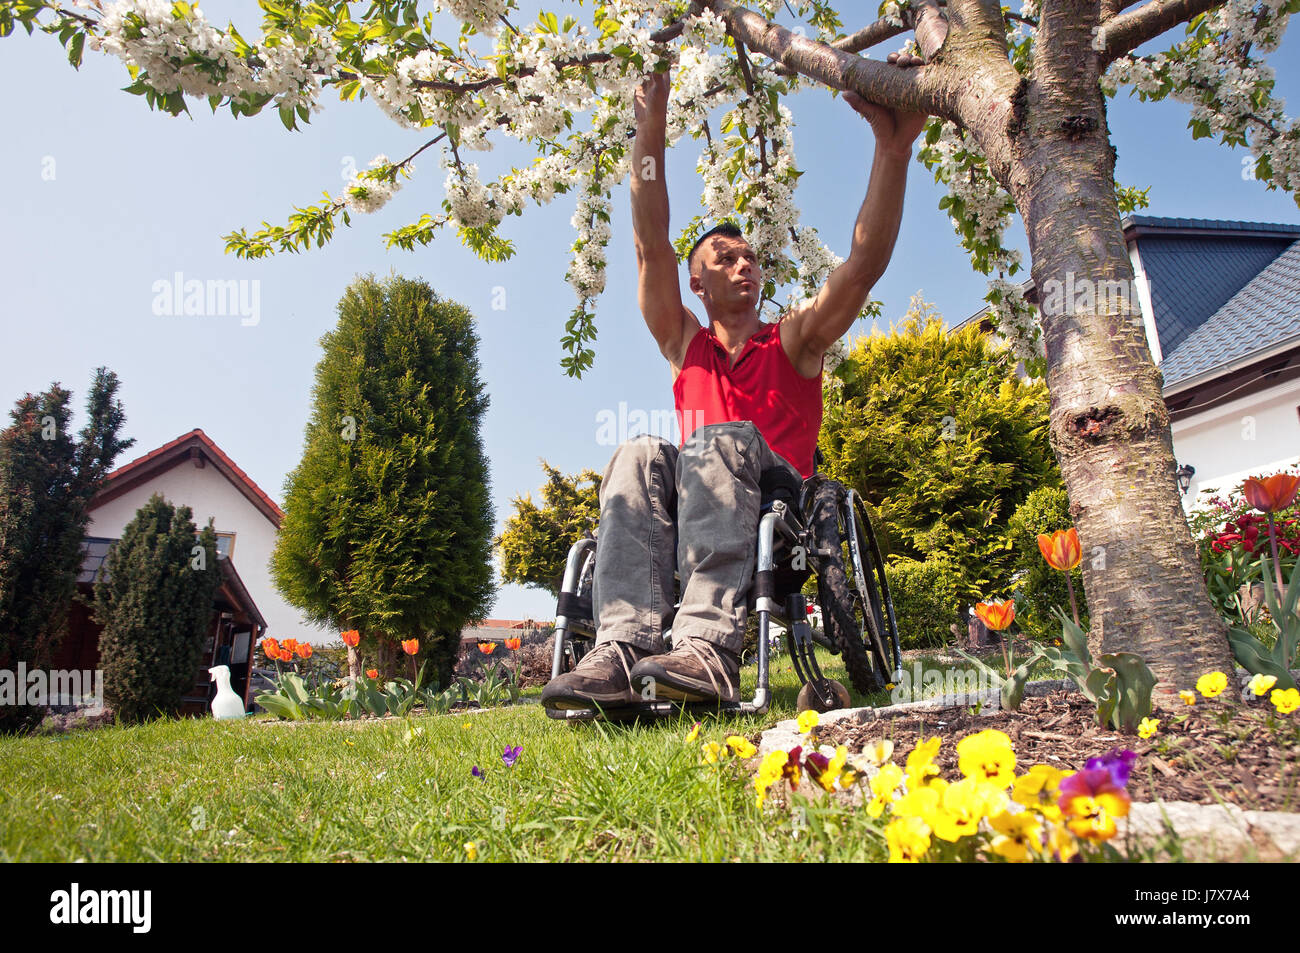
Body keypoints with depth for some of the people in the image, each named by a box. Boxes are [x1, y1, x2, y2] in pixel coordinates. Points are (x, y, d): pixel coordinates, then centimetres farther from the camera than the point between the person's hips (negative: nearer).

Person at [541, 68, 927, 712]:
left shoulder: (794, 340, 18)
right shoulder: (685, 346, 22)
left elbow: (866, 262, 2)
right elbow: (652, 249, 9)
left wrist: (894, 148, -9)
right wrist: (650, 130, 3)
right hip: (690, 513, 2)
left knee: (722, 437, -31)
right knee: (641, 454, -27)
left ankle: (708, 647, -50)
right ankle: (623, 649, -46)